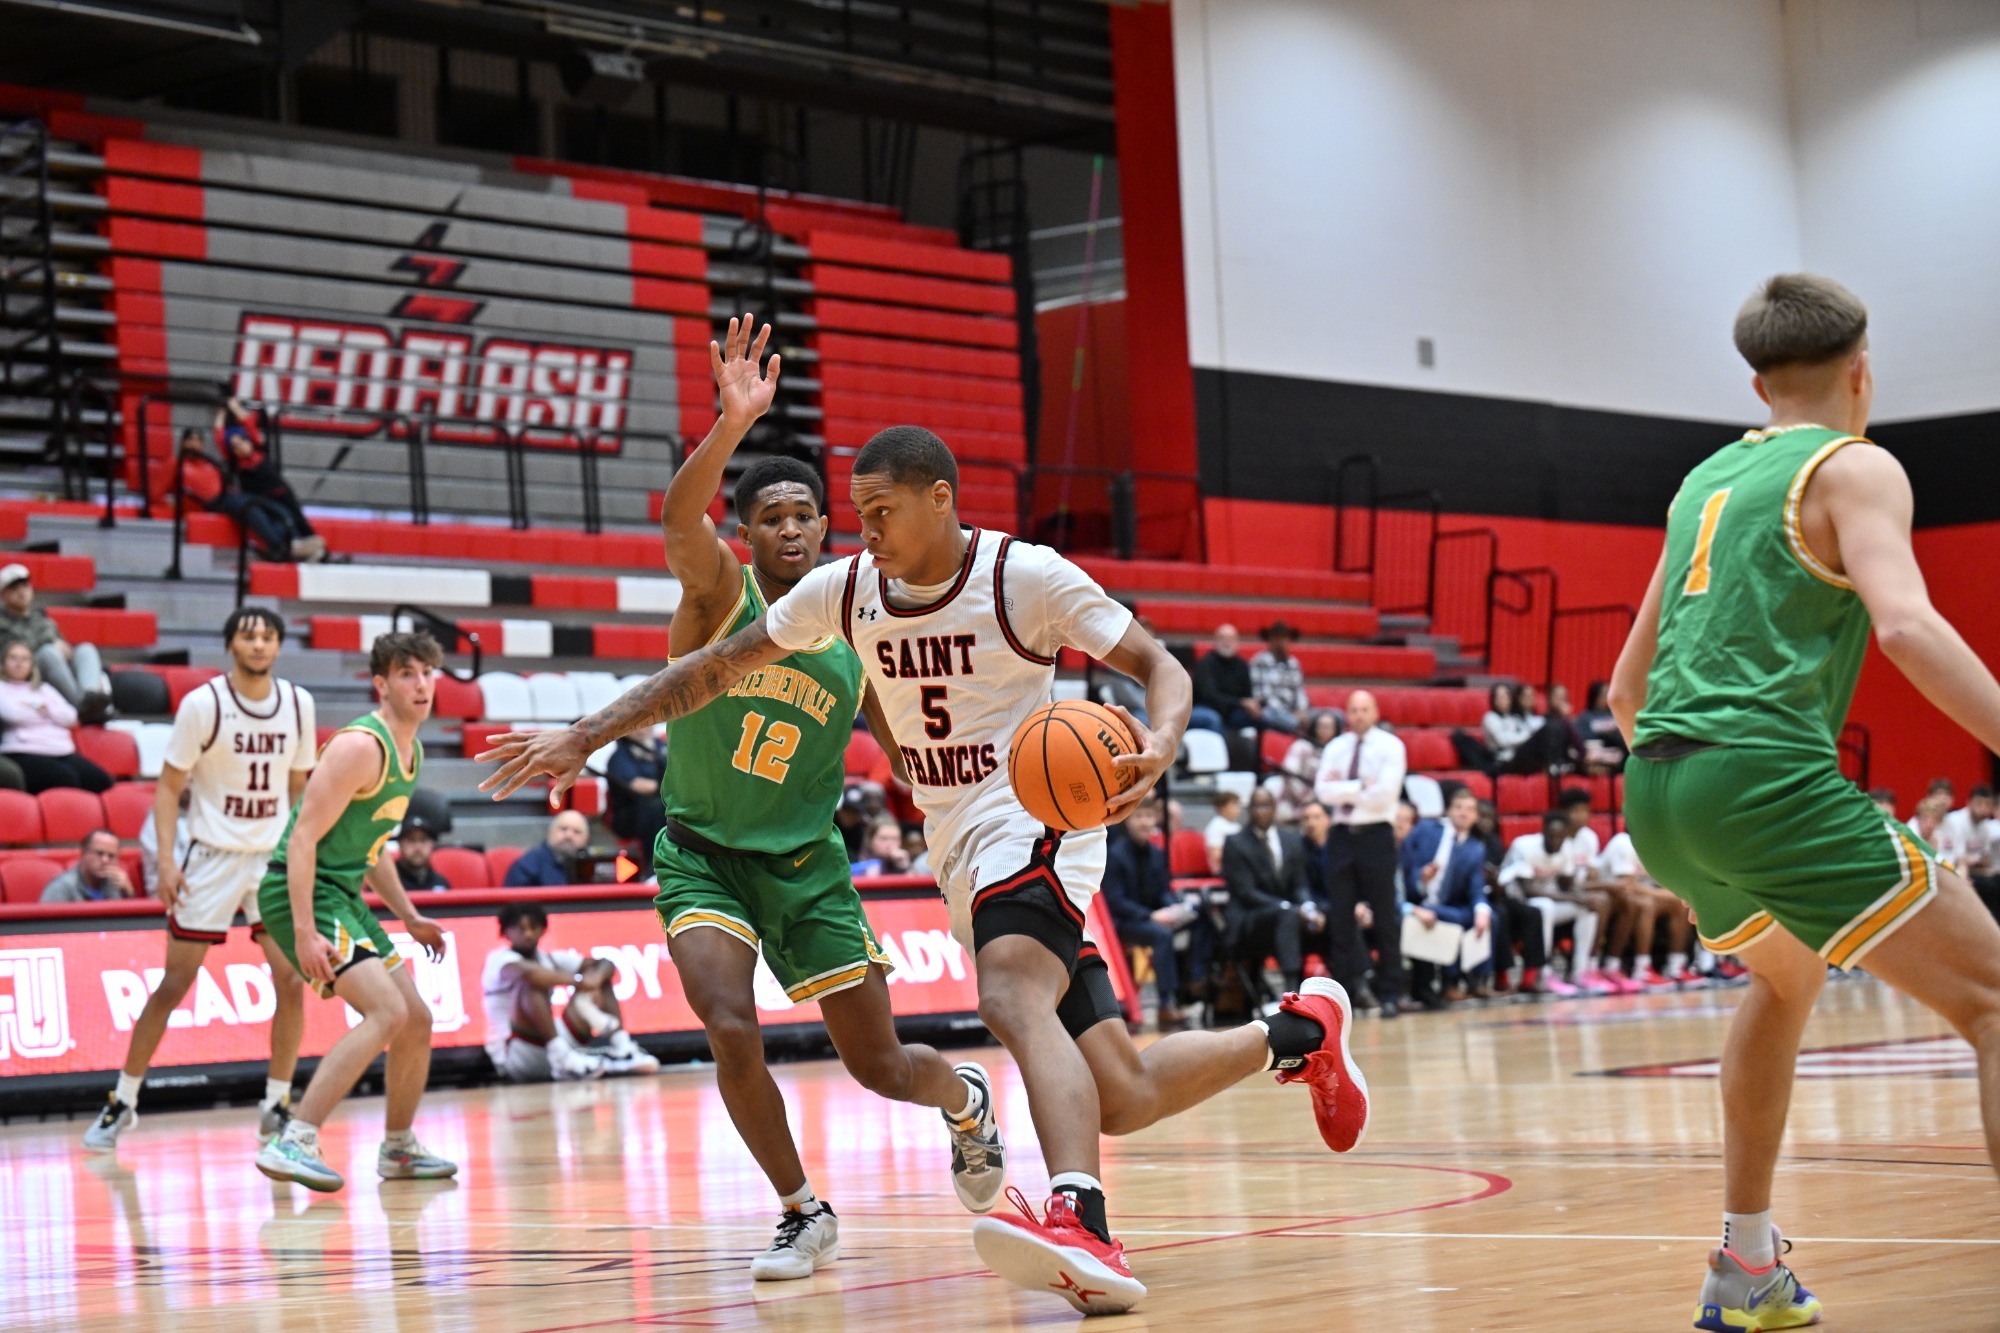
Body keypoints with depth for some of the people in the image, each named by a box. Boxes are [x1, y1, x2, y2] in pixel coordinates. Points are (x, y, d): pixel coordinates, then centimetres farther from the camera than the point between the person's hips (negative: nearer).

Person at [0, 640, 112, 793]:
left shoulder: (44, 689, 27)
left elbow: (69, 717, 15)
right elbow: (13, 714, -8)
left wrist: (42, 708, 0)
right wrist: (49, 715, 8)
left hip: (62, 752, 6)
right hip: (24, 754, -6)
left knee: (101, 781, -21)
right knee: (66, 780, -36)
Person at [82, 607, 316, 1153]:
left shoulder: (298, 704, 2)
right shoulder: (201, 704, -10)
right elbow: (169, 785, -6)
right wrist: (166, 858, -14)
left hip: (275, 856, 3)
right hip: (211, 856, -3)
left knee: (291, 980, -4)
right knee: (175, 982, -2)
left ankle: (276, 1104, 8)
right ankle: (122, 1101, 10)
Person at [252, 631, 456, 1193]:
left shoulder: (411, 751, 13)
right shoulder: (362, 746, -18)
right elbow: (303, 838, -22)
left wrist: (408, 915, 23)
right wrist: (304, 932, -28)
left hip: (344, 896, 10)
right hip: (301, 894, -10)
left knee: (417, 1020, 14)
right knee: (387, 1012, -23)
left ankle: (398, 1149, 31)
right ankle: (293, 1142, -26)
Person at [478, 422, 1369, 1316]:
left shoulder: (1028, 577, -11)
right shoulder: (845, 589, 3)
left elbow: (1160, 667, -7)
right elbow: (717, 666, 9)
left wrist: (1159, 749, -29)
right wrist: (583, 738, 3)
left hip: (1032, 821, -6)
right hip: (960, 856, 6)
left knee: (1012, 1000, -37)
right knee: (1122, 1099, 5)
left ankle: (1084, 1233, -55)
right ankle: (1297, 1032, 29)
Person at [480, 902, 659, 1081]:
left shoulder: (550, 959, 13)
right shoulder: (499, 959, -7)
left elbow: (606, 964, 3)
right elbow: (529, 972, -31)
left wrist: (594, 979, -20)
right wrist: (580, 982, -30)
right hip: (513, 1058, -7)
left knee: (599, 976, 3)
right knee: (533, 985, -30)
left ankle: (623, 1050, -16)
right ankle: (563, 1058, -42)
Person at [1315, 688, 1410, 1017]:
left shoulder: (1390, 746, -3)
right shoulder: (1335, 748, 9)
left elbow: (1385, 793, -16)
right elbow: (1323, 790, -4)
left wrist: (1343, 789, -8)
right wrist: (1361, 786, -13)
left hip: (1376, 836, -4)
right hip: (1342, 835, 4)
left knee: (1384, 918, -1)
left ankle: (1390, 993, 5)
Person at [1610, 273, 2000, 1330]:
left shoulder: (1704, 481, 24)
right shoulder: (1853, 469, 3)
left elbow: (1626, 685, 30)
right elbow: (1906, 625, -17)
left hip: (1654, 785, 8)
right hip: (1766, 777, -8)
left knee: (1786, 978, 33)